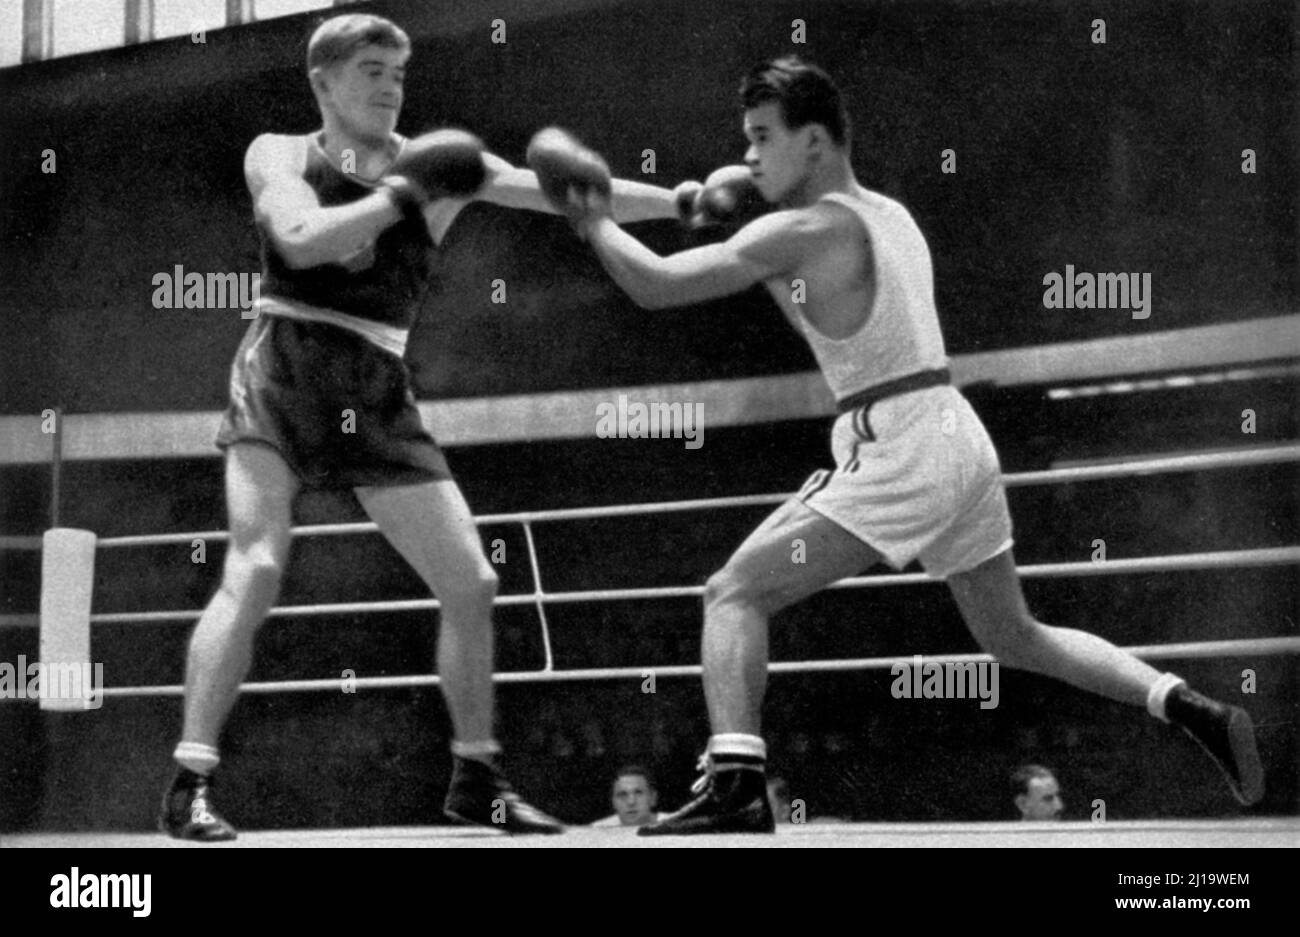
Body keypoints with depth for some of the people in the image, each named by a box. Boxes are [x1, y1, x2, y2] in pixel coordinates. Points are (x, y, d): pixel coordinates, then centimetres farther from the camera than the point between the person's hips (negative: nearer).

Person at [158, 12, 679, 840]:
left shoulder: (434, 162, 9)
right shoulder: (279, 155, 4)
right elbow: (302, 241, -17)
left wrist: (694, 200, -5)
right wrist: (405, 194, -16)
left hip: (378, 397, 4)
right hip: (283, 377, -4)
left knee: (472, 584, 2)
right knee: (257, 570, -21)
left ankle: (476, 778, 19)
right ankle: (191, 785, -17)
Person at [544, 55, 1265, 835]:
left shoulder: (804, 230, -8)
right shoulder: (891, 214, 17)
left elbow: (658, 286, -11)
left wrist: (594, 221, 7)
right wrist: (739, 221, 20)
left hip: (898, 451, -8)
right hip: (959, 437, 9)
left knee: (734, 594, -5)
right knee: (1015, 636, 22)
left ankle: (735, 784, -21)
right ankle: (1194, 710, 14)